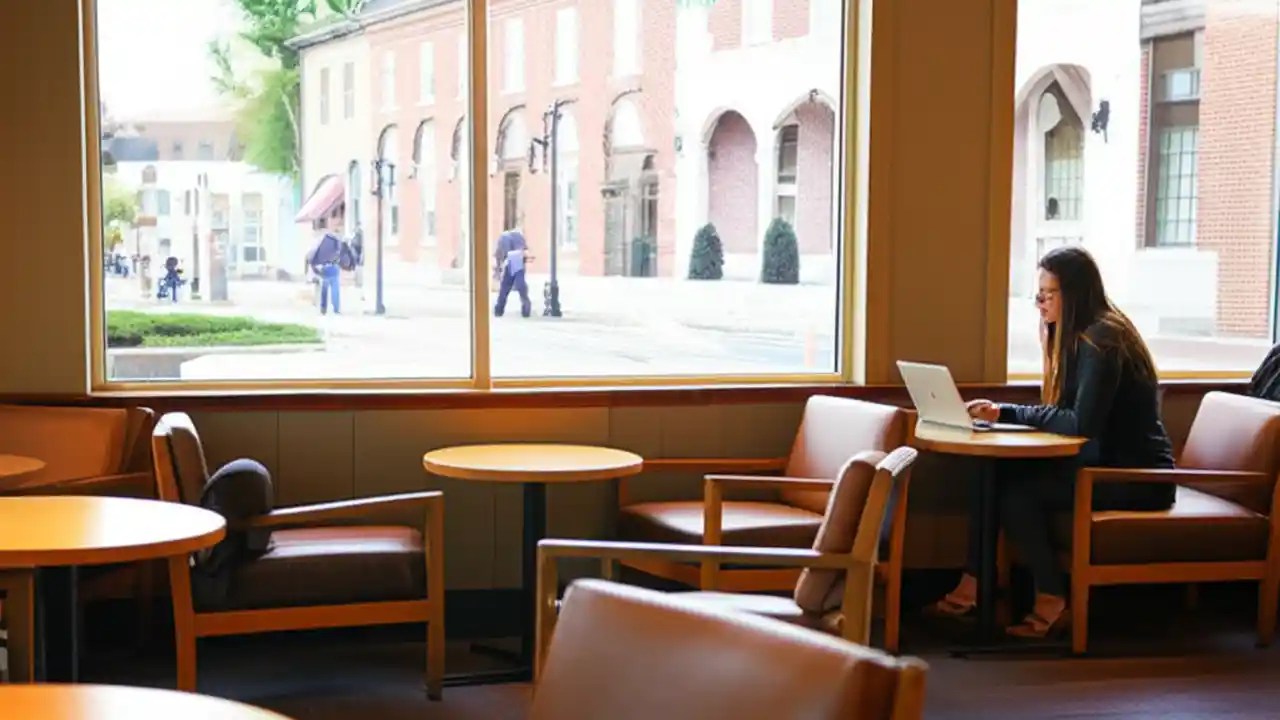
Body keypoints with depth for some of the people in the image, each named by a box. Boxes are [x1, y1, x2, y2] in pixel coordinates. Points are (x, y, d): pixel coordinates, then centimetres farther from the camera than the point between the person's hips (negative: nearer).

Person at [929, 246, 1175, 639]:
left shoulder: (1100, 341, -17)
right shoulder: (1079, 336, 12)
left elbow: (1082, 424, -25)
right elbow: (1065, 415, 9)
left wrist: (1007, 413, -20)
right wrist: (1002, 414, -6)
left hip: (1136, 476, -9)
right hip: (1105, 464, 9)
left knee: (1017, 488, -22)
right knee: (992, 472, -9)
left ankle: (1051, 602, -9)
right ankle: (971, 587, -7)